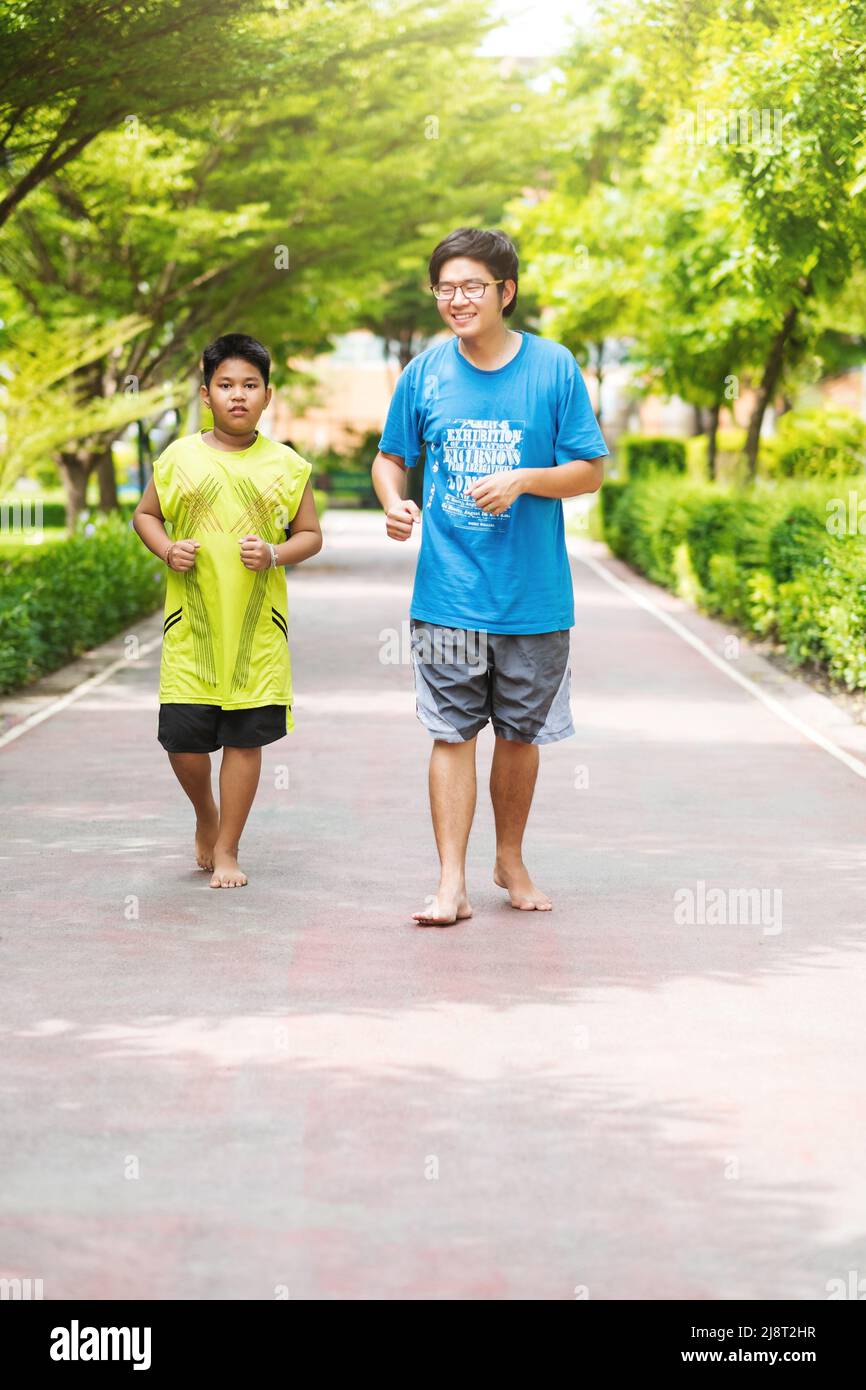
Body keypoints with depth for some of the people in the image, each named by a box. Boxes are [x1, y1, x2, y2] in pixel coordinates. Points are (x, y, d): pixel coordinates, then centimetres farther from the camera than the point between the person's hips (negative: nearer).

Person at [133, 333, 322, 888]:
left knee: (246, 737, 2)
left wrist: (276, 554, -10)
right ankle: (207, 814, 30)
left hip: (259, 625, 0)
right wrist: (167, 549, -5)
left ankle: (227, 848, 16)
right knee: (185, 741, -1)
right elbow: (146, 515, 15)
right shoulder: (179, 458, 3)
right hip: (192, 624, 0)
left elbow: (311, 534, 9)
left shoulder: (285, 465, 3)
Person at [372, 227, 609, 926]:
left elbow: (590, 471, -1)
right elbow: (391, 456, 13)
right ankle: (452, 883, 2)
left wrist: (523, 479, -17)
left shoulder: (554, 368, -3)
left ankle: (512, 860, 31)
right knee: (453, 734, -3)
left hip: (534, 596, 0)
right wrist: (393, 500, -9)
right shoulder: (426, 371, 2)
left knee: (520, 734, 12)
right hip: (448, 595, 0)